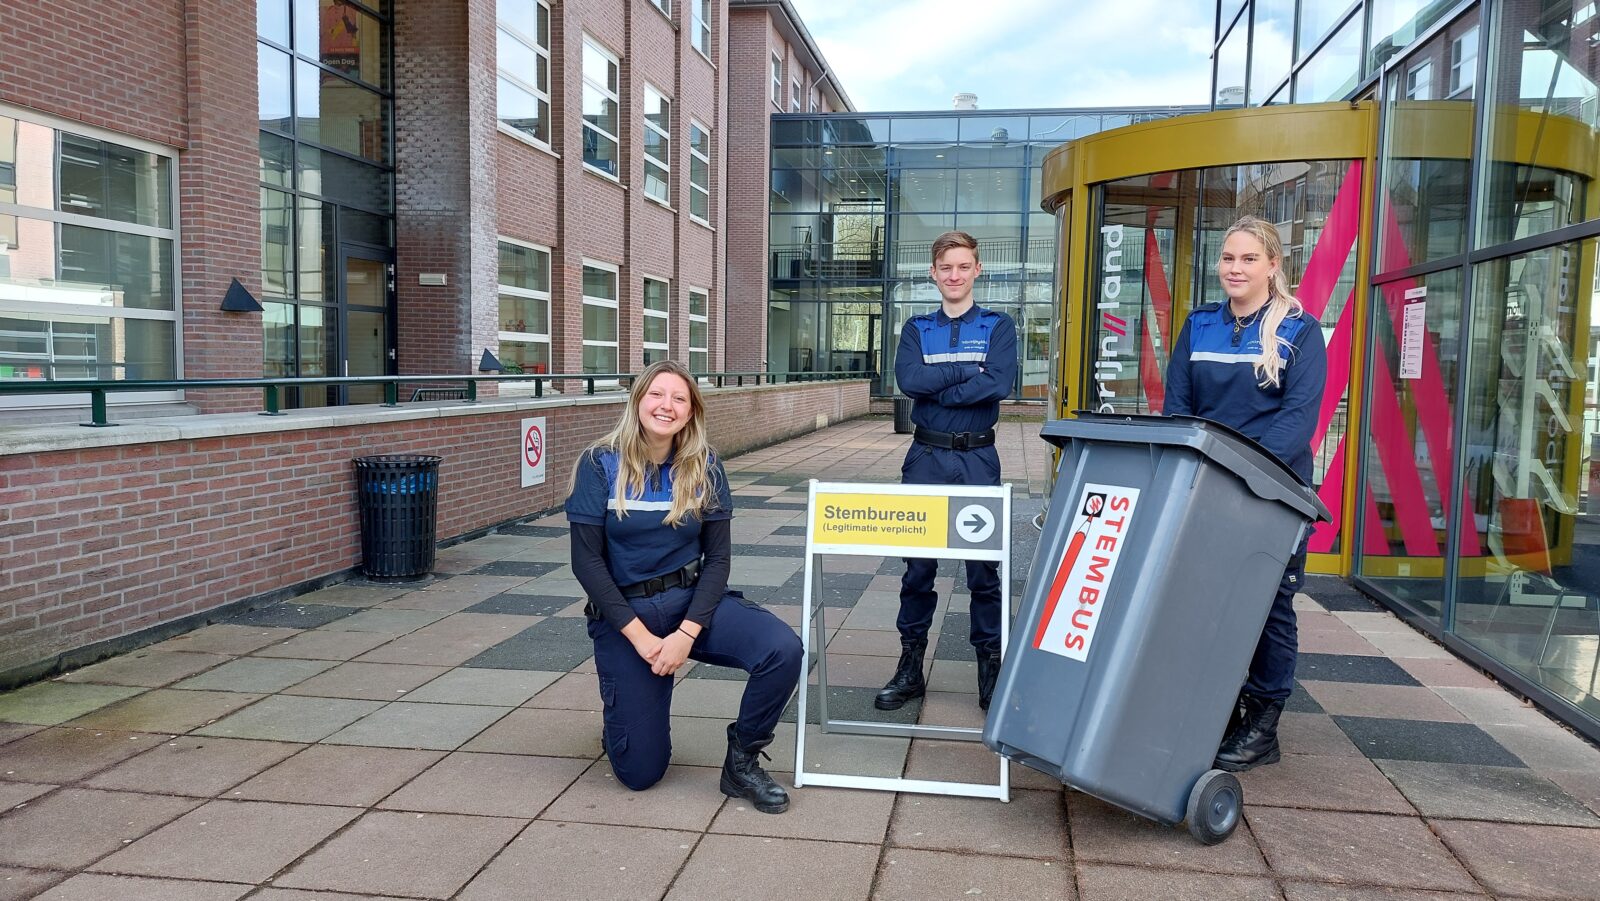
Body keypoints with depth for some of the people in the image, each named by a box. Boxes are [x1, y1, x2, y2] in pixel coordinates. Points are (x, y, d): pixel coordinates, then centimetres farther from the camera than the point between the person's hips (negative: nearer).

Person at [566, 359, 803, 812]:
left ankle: (741, 762, -3)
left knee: (783, 649, -26)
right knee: (640, 771, -3)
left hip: (693, 599, 2)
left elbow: (718, 558, -3)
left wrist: (687, 634, -16)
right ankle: (622, 715, 33)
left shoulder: (704, 468, -2)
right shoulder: (601, 464, -9)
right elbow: (587, 561, -10)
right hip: (623, 612, -2)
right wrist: (640, 636, -16)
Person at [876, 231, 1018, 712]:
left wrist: (936, 387, -11)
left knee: (984, 568, 4)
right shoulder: (917, 328, 9)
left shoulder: (998, 326, 4)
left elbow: (999, 384, -14)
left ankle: (991, 666, 17)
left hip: (978, 460, -1)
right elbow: (908, 379, -10)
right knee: (918, 565, 6)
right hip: (926, 457, 2)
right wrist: (967, 371, -12)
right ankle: (910, 666, 16)